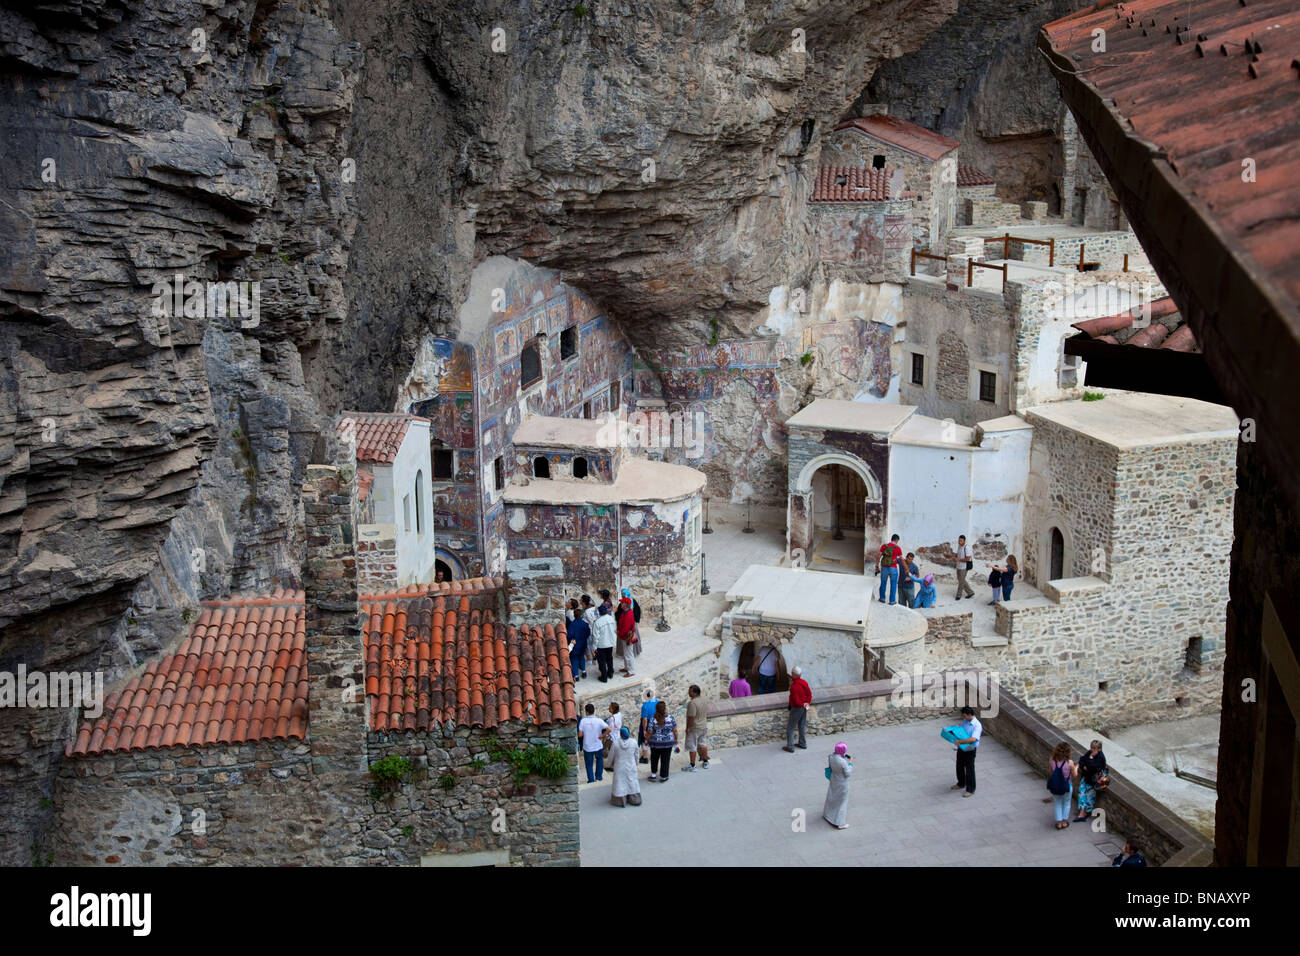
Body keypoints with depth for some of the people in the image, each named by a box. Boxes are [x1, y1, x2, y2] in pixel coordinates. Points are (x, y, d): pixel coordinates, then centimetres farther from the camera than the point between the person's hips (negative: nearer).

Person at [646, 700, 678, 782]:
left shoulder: (653, 720, -14)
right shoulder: (670, 718, -12)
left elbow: (649, 733, -11)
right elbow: (675, 731, -6)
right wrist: (676, 739, 10)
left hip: (655, 743, 0)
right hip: (668, 743, 0)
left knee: (654, 758, 22)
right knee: (665, 760, 11)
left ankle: (653, 774, 26)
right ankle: (663, 777, 16)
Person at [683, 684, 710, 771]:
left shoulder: (692, 703, -26)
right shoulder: (704, 701, 0)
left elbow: (691, 717, -26)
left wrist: (688, 728, -16)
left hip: (694, 728, -8)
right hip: (704, 726, 8)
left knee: (692, 747, 3)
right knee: (703, 744, 20)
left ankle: (692, 766, 10)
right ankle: (705, 763, 30)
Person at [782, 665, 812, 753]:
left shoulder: (794, 686, -28)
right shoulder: (804, 682, -2)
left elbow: (796, 701, -25)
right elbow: (809, 694, 5)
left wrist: (803, 705, -8)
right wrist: (807, 703, -3)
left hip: (797, 708, -8)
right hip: (804, 708, 8)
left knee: (790, 728, 4)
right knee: (802, 726, 22)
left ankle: (790, 747, 8)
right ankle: (803, 744, 33)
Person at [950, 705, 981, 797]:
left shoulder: (977, 725, -25)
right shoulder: (965, 720, 0)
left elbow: (973, 739, -36)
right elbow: (961, 727, 22)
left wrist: (960, 741, -36)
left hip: (970, 750, -8)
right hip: (961, 748, 8)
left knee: (969, 769, 4)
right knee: (959, 767, 21)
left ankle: (970, 790, 18)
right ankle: (961, 784, 43)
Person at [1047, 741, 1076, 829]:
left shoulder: (1051, 761, -15)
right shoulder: (1070, 763, -20)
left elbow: (1050, 773, -3)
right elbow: (1074, 776, -7)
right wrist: (1075, 768, 11)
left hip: (1054, 787, 1)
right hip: (1066, 786, -1)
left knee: (1057, 803, 21)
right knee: (1066, 803, 23)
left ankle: (1059, 822, 28)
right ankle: (1064, 822, 33)